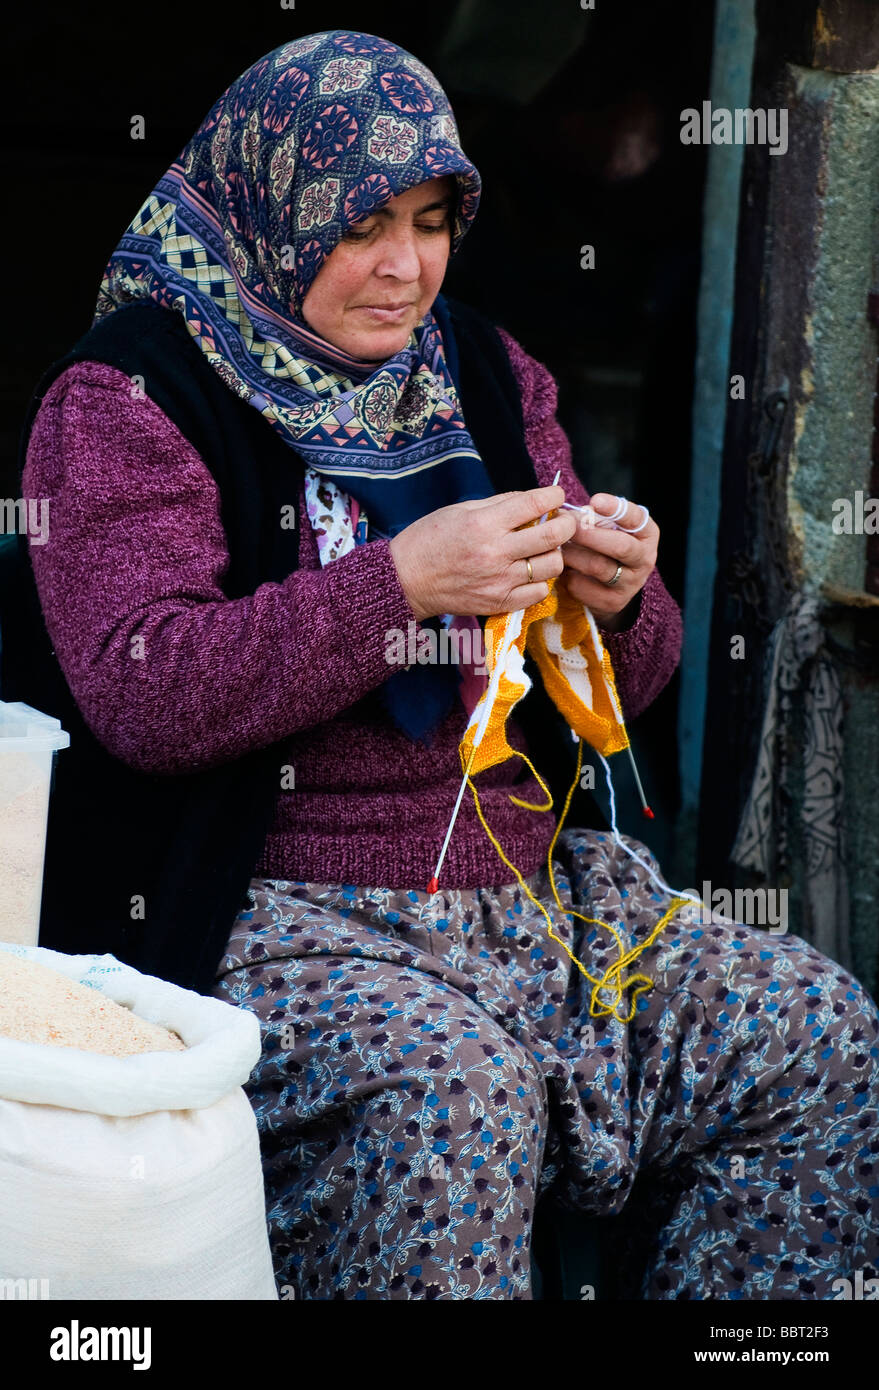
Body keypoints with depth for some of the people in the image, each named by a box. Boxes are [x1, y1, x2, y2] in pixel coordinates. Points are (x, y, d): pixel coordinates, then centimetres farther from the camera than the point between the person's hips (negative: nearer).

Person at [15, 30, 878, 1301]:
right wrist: (403, 582, -24)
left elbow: (612, 694, 17)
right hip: (272, 913, -6)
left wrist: (619, 602, -8)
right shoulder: (128, 397, -3)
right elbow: (140, 694, -17)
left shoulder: (484, 376, 15)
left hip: (528, 886, 6)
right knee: (448, 1092, -34)